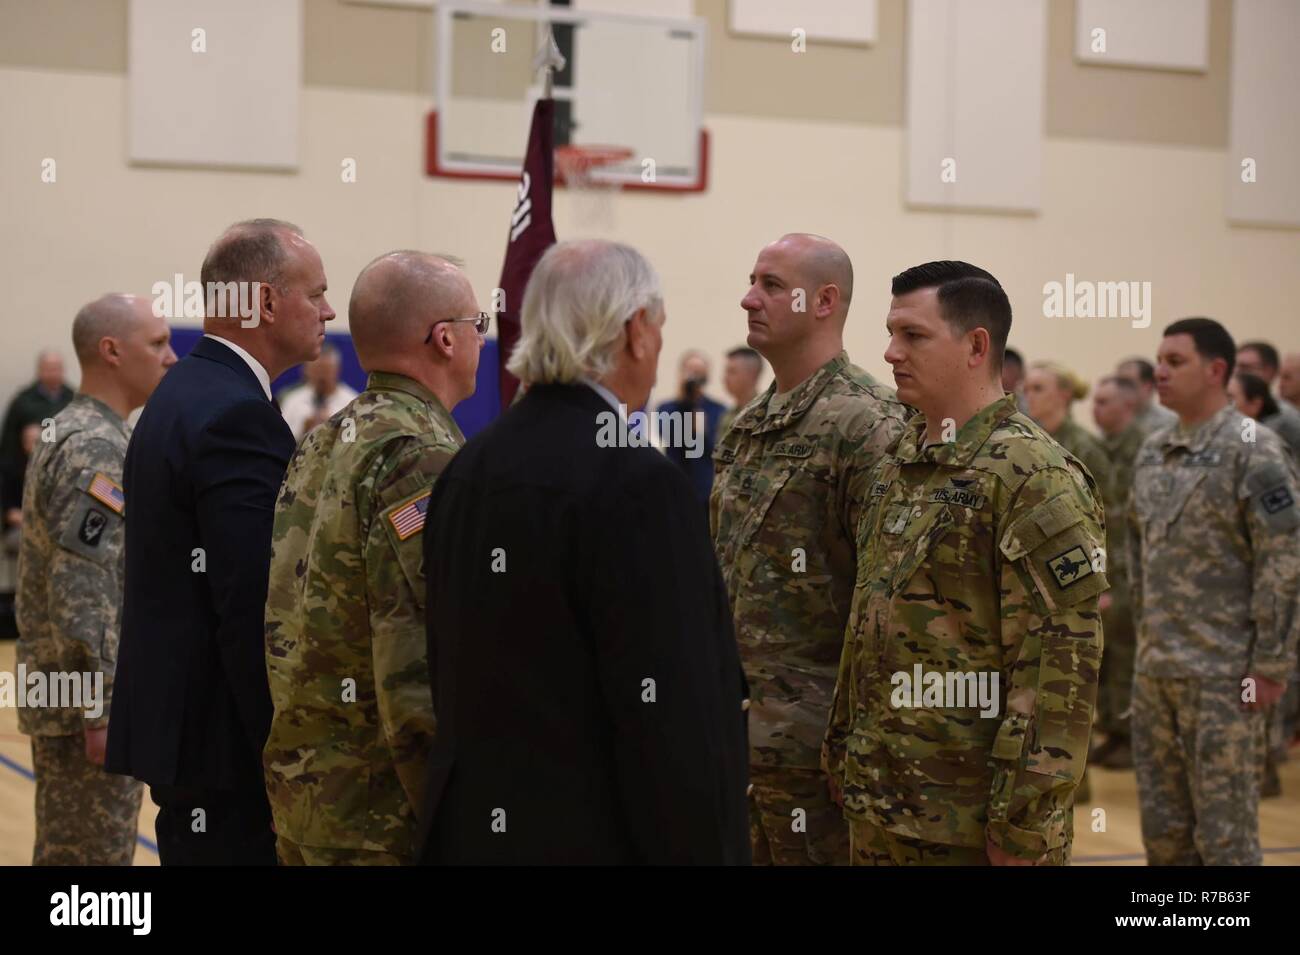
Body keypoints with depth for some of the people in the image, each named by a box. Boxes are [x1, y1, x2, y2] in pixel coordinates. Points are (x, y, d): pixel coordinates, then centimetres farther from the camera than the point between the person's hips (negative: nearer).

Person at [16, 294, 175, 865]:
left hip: (60, 690, 10)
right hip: (89, 698, -10)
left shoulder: (68, 431, 14)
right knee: (95, 856, -3)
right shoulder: (97, 449, -18)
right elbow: (81, 596, -24)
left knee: (64, 851, 16)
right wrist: (104, 711, -23)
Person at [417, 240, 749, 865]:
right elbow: (670, 721, -19)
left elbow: (452, 680, 12)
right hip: (603, 837, -8)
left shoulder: (466, 469, 6)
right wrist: (701, 851, -13)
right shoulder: (636, 484, -18)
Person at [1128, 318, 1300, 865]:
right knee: (1163, 827, 13)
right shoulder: (1153, 452, 10)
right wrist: (1146, 632, 15)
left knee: (1224, 828, -1)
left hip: (1223, 673, -7)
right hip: (1154, 670, 7)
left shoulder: (1253, 453, -11)